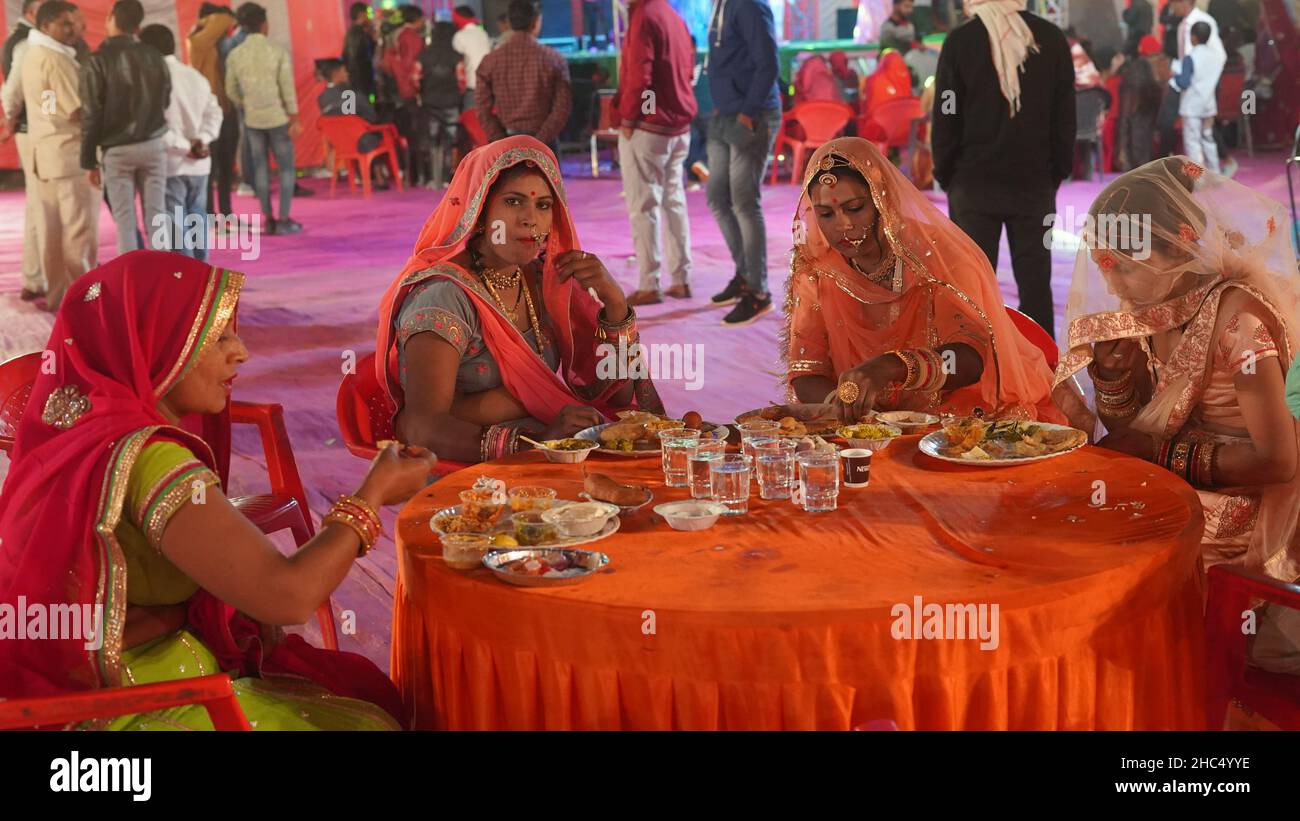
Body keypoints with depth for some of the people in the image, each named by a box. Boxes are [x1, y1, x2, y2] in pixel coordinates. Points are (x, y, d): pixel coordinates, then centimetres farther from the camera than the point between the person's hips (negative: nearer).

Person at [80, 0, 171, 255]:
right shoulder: (155, 57, 3)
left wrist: (89, 161, -1)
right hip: (153, 145, 3)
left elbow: (91, 115, -7)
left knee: (125, 220, 1)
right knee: (156, 217, 6)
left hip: (117, 150, -3)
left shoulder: (97, 62, -8)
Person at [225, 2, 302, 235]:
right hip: (278, 117, -3)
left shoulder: (234, 55, -1)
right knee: (286, 167, 6)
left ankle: (268, 219, 10)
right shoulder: (278, 51, -9)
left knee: (260, 168, 10)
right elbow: (288, 88, -10)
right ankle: (284, 220, 2)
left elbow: (231, 91, 5)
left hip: (252, 119, 3)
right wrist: (295, 119, -5)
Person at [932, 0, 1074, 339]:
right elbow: (1065, 116, 4)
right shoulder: (1051, 38, 2)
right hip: (1034, 182, 1)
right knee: (1035, 282, 6)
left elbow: (945, 118, -4)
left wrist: (945, 174, 5)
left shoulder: (960, 40, -5)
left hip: (974, 183, -1)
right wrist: (1057, 172, 11)